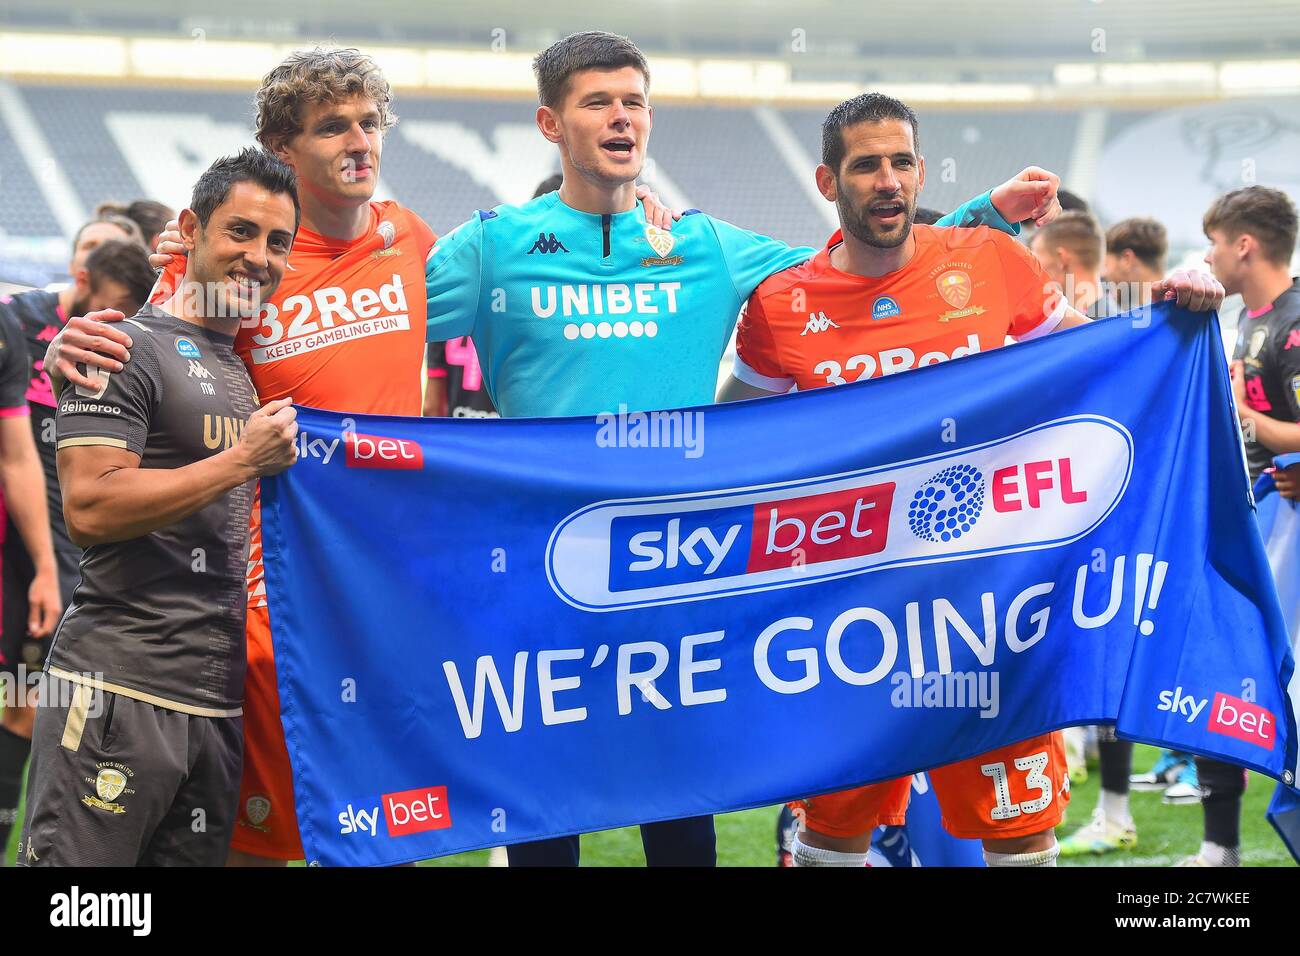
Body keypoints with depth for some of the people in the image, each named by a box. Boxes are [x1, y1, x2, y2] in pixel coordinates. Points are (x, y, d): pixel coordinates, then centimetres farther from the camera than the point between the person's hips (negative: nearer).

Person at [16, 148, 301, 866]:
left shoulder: (258, 367, 20)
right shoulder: (130, 349, -5)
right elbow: (90, 508, -17)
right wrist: (244, 460, -14)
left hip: (221, 701, 8)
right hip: (119, 690, -8)